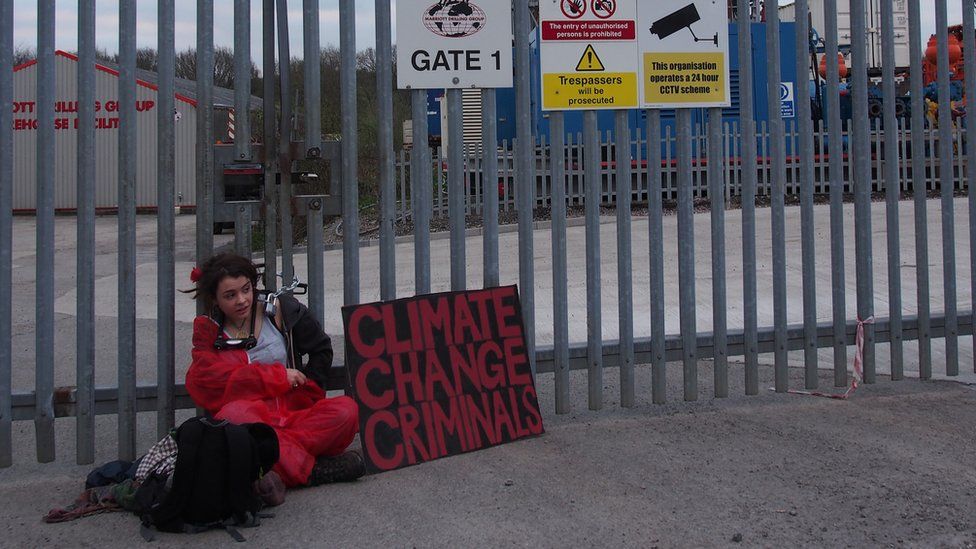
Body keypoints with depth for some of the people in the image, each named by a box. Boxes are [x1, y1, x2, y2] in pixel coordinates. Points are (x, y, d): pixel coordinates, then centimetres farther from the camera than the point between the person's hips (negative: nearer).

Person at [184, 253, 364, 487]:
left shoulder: (280, 310, 10)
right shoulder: (208, 330, 10)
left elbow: (321, 349, 21)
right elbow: (202, 382, -7)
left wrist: (304, 391, 5)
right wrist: (279, 377, -8)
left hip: (294, 412, 2)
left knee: (346, 410, -28)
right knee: (233, 414, -38)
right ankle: (310, 468, -39)